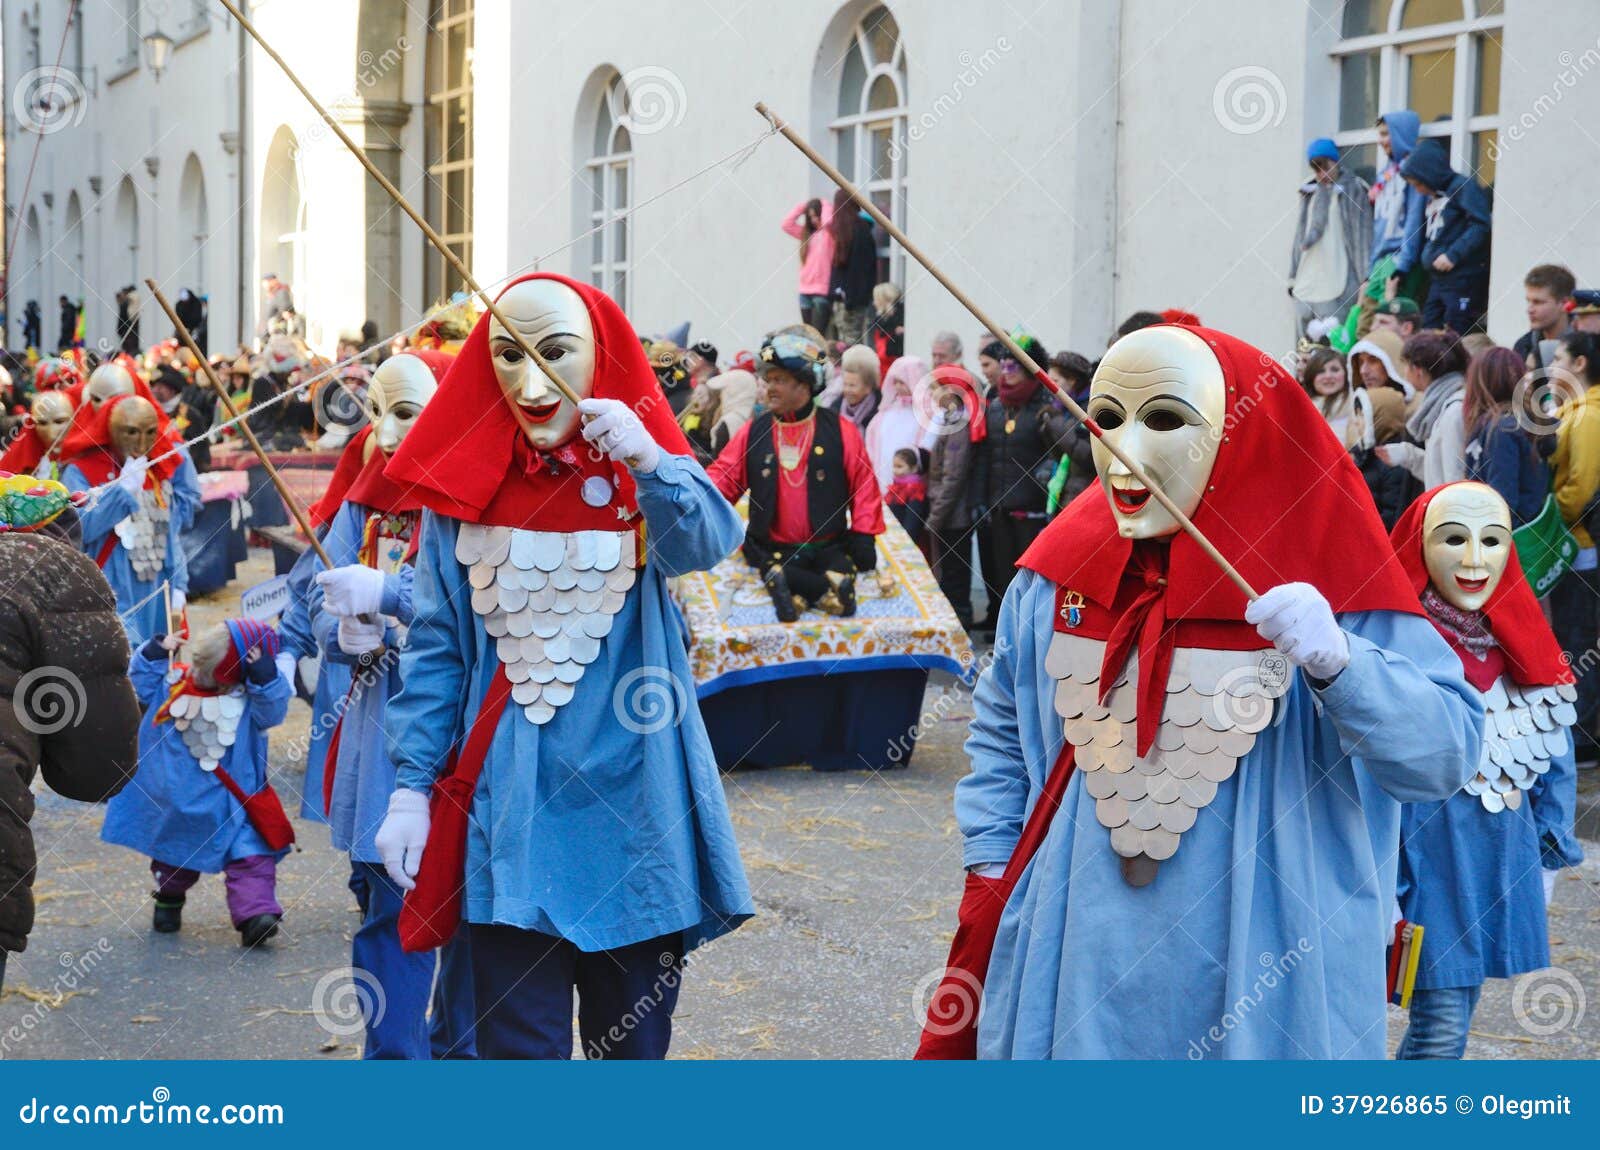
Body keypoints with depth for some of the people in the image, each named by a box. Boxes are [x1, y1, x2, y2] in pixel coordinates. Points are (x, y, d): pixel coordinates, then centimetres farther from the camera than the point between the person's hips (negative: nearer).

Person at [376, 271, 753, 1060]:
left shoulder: (648, 470, 0)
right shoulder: (465, 485, 3)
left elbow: (705, 546, -22)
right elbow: (434, 650, 4)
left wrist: (650, 467, -40)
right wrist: (410, 786, -3)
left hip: (631, 806, 0)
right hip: (507, 811, 0)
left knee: (632, 1038, 10)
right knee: (517, 1044, 0)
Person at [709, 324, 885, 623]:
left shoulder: (839, 431, 1)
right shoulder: (753, 432, 6)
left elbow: (864, 484, 2)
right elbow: (722, 477, 3)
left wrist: (863, 536, -7)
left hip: (829, 548, 1)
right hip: (772, 550, 0)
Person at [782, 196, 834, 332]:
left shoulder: (830, 232, -3)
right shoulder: (807, 233, 15)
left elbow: (828, 222, -24)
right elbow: (787, 224, 11)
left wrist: (826, 206, -5)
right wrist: (802, 206, 9)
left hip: (823, 291, -7)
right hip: (805, 290, 7)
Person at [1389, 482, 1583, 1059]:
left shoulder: (1522, 649, 4)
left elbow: (1555, 762, 15)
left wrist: (1550, 856, 13)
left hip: (1505, 860, 6)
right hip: (1430, 854, -6)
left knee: (1453, 1010, 14)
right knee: (1441, 1025, -5)